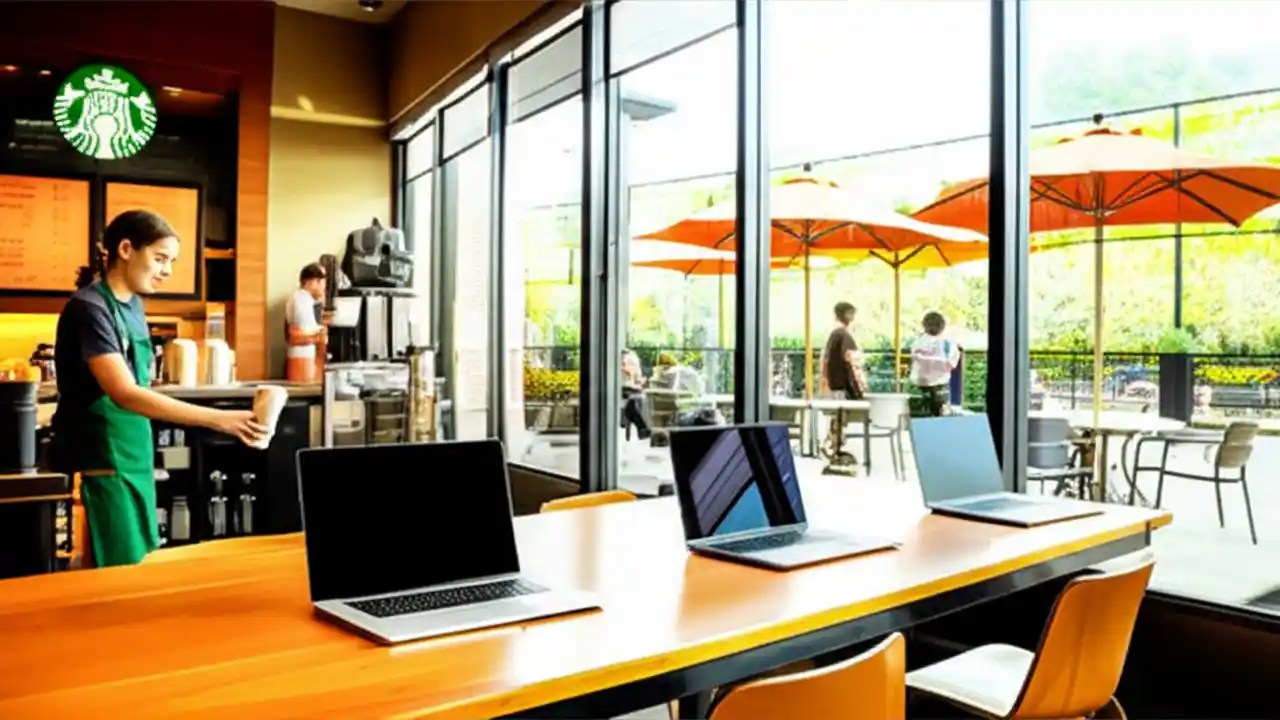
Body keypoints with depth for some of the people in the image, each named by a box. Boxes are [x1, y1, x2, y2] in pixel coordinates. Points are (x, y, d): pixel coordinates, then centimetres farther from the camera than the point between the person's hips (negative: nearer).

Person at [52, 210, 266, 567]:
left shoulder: (132, 304, 10)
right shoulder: (89, 308, -16)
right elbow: (124, 394, -27)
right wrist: (219, 419, -32)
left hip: (136, 461, 9)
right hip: (100, 467, -8)